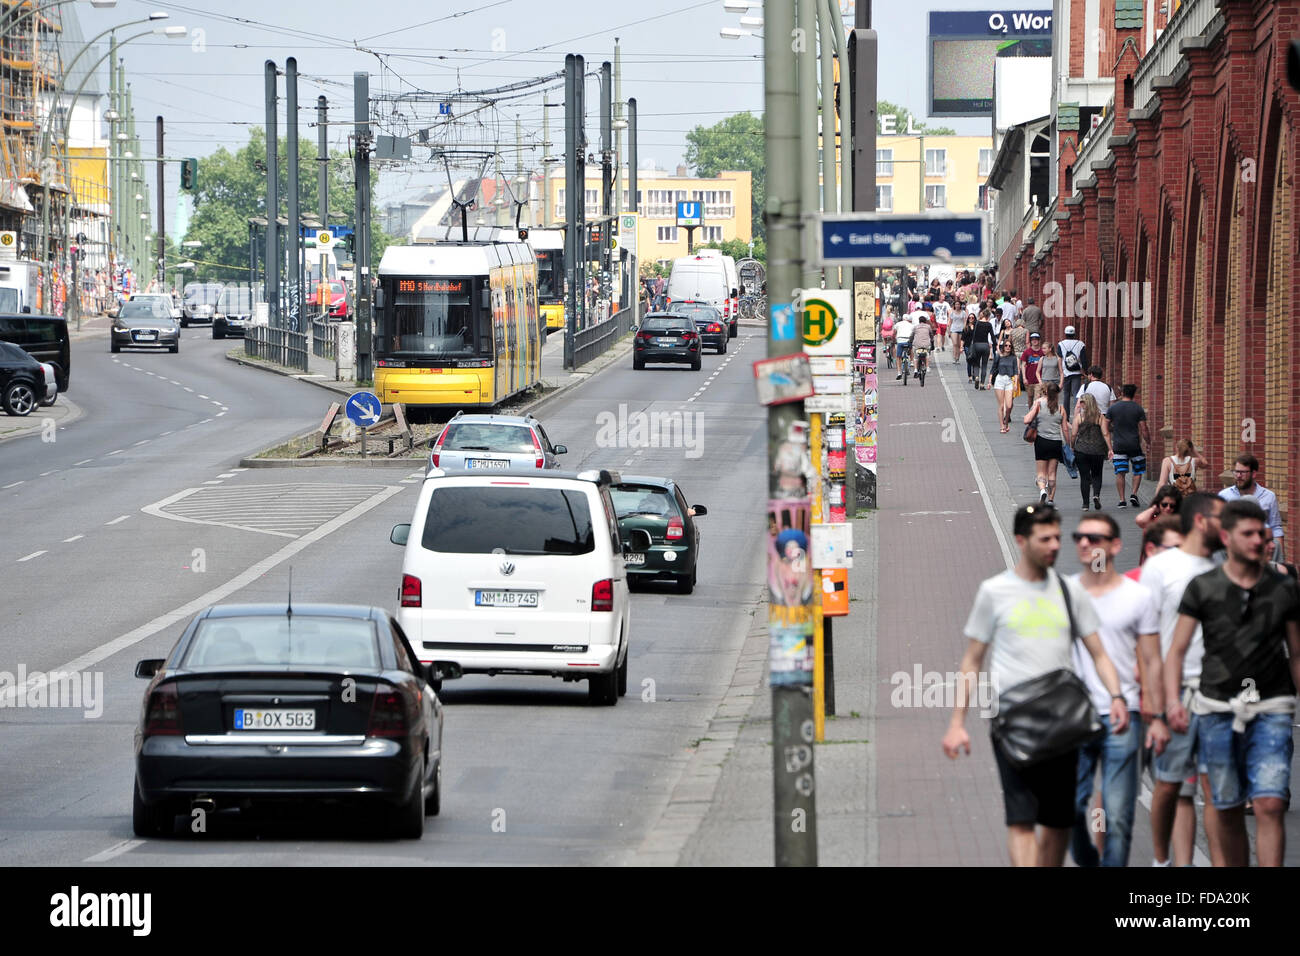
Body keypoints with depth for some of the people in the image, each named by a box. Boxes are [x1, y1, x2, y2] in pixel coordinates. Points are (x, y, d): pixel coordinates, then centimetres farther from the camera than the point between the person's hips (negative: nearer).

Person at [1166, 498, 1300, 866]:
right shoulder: (1203, 587, 4)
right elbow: (1177, 649, 4)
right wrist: (1173, 700, -11)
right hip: (1218, 709, 1)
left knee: (1270, 805, -15)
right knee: (1228, 811, 7)